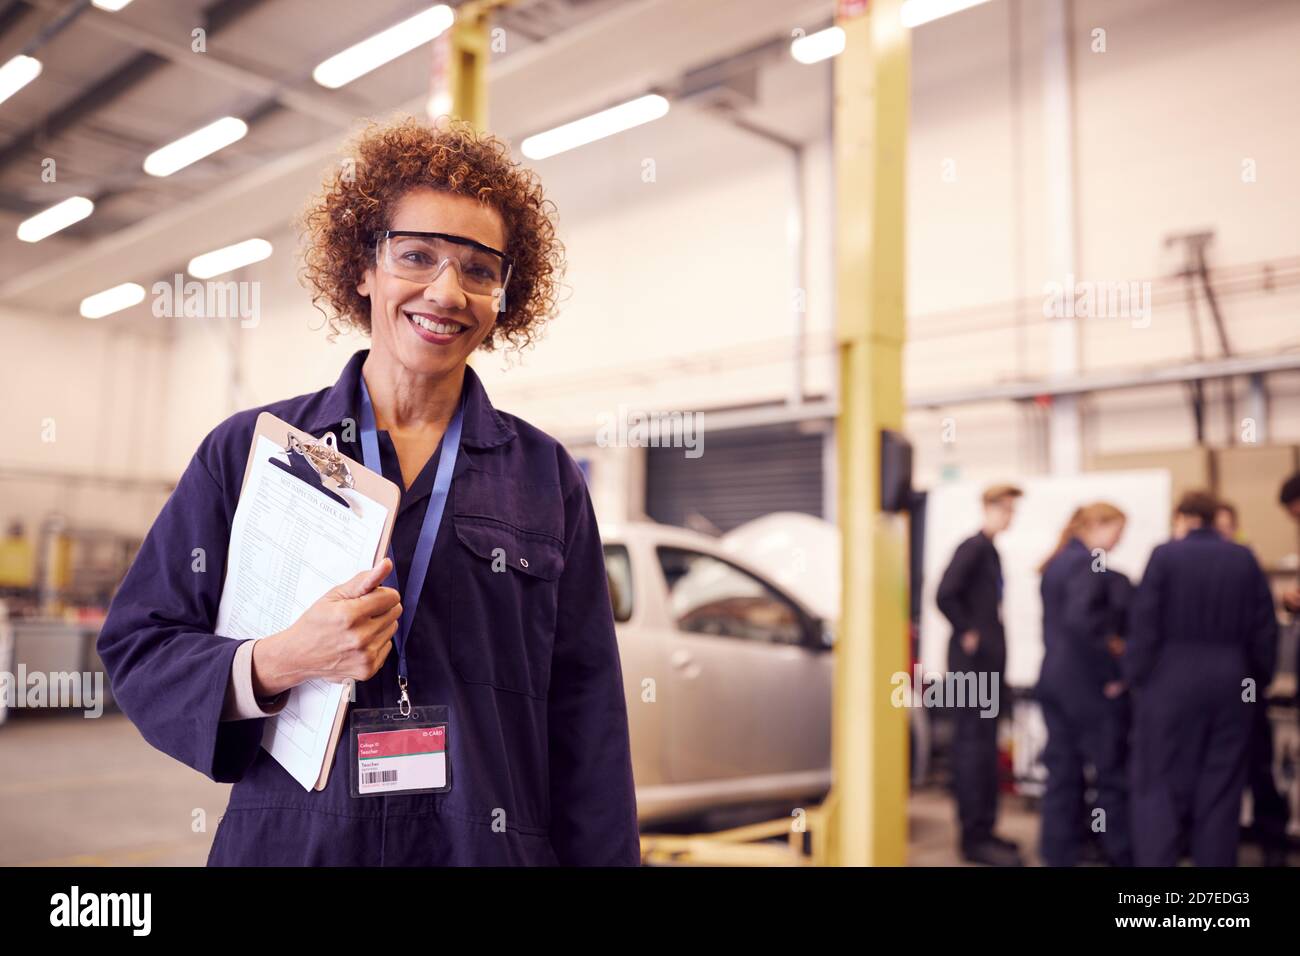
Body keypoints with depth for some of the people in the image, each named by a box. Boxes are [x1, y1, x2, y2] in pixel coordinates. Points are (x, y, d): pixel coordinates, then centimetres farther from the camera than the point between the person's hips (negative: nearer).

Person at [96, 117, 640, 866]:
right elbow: (139, 649, -1)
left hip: (490, 845, 1)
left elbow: (585, 715, -1)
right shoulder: (248, 451, -2)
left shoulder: (548, 478, -1)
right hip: (288, 841, 0)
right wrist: (274, 665, -18)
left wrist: (604, 856, -6)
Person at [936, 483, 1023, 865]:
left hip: (989, 662, 10)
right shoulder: (973, 547, -13)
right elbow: (945, 595, -24)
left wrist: (993, 642, 11)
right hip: (972, 661, -10)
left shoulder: (990, 551, 15)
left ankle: (982, 831, 22)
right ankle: (975, 837, 0)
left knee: (984, 747, 14)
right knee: (973, 745, -5)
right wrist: (967, 633, -15)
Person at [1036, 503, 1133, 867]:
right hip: (1090, 683, -8)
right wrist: (1112, 643, -16)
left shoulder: (1055, 564, 12)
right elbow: (1081, 617, -29)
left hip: (1054, 679, 8)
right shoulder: (1088, 565, -16)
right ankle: (1123, 854, 16)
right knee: (1111, 772, 5)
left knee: (1063, 772, 11)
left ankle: (1058, 852, 15)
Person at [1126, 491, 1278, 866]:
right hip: (1231, 685, 3)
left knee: (1159, 784, 3)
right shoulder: (1245, 559, 4)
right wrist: (1258, 682, 13)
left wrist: (1136, 677, -2)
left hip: (1171, 684, -3)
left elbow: (1144, 622, -9)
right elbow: (1265, 628, 5)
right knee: (1221, 788, 11)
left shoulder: (1165, 555, -7)